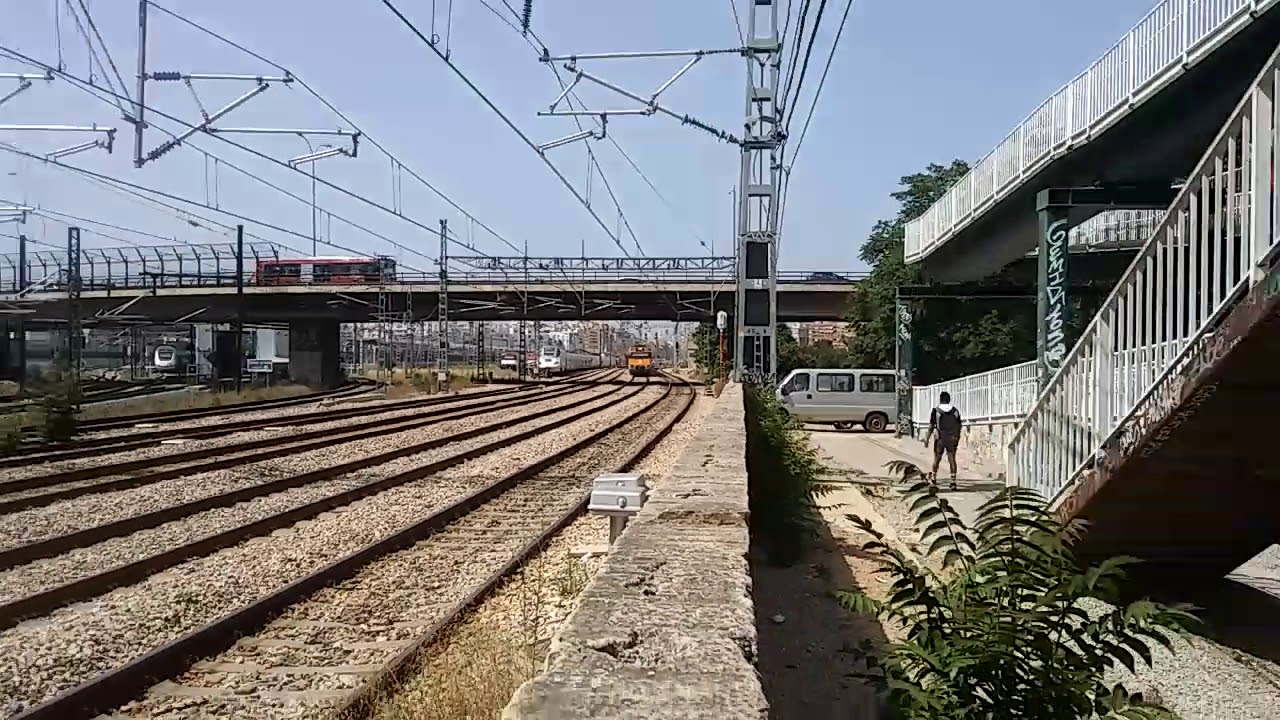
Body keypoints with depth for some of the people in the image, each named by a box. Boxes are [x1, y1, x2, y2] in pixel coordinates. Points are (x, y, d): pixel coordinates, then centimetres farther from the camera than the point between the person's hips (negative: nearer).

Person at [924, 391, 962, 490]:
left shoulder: (935, 411, -7)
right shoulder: (955, 411, 2)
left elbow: (931, 427, -9)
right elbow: (958, 427, 4)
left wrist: (927, 439, -1)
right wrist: (957, 439, 15)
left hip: (939, 439, -1)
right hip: (952, 439, 1)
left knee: (937, 459, 16)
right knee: (952, 460, 1)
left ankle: (934, 478, 31)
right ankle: (953, 482, -8)